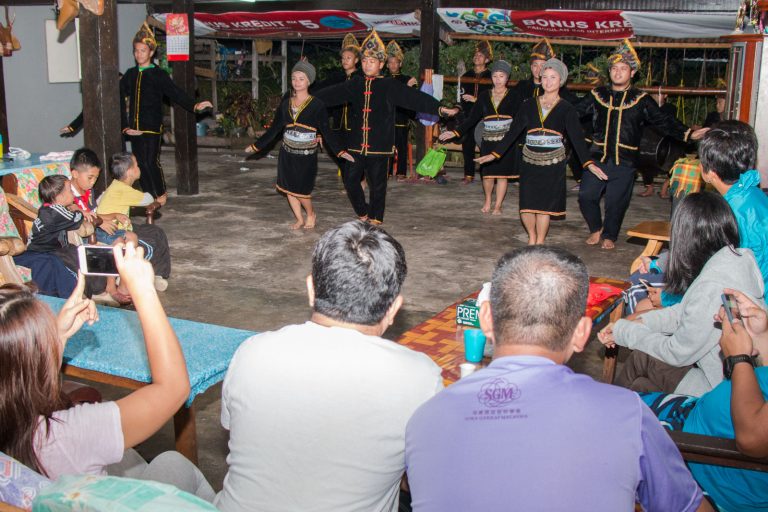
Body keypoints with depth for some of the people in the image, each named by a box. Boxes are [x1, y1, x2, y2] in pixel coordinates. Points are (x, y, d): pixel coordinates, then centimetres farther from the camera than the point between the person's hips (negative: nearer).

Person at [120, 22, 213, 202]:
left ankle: (161, 194, 10)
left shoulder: (158, 75, -1)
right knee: (140, 163, 7)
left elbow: (175, 93, -10)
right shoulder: (130, 75, 12)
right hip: (134, 128, 5)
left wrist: (194, 105, -24)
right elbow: (121, 101, 11)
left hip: (152, 127, -5)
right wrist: (125, 126, 2)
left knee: (151, 162, -8)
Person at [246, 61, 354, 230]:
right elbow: (274, 129, 13)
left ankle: (311, 214, 24)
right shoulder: (286, 104, 6)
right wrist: (256, 146, 15)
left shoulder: (317, 105, -6)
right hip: (287, 154, 5)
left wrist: (340, 151, -16)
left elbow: (326, 132, -7)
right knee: (288, 188, 8)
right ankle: (299, 219, 28)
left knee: (301, 190, -6)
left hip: (307, 155, -4)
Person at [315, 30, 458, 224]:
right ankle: (363, 213, 25)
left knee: (377, 184, 4)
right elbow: (331, 94, 13)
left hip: (379, 146, -3)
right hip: (356, 144, 4)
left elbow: (415, 98, -12)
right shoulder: (354, 84, 8)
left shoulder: (391, 86, -4)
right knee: (350, 180, 5)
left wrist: (439, 108, -21)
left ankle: (375, 220, 20)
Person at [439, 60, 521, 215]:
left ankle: (498, 205, 15)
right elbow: (472, 118, 7)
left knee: (502, 174, 2)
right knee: (487, 174, 2)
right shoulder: (484, 96, 7)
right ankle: (487, 201, 27)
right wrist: (455, 132, -2)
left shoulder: (513, 96, 2)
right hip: (488, 142, 2)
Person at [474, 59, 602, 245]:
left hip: (553, 164, -2)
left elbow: (577, 137, -6)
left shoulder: (566, 109, 1)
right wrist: (495, 154, 4)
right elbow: (513, 132, 9)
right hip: (530, 162, 2)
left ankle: (539, 243, 15)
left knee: (544, 204, -1)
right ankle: (532, 238, 25)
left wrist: (588, 162, -18)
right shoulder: (530, 105, 7)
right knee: (526, 205, -1)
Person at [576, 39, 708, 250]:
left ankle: (609, 235, 26)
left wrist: (687, 134, -7)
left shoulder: (641, 99, 3)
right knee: (586, 195, -2)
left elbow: (662, 122, 3)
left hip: (624, 161, -1)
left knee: (616, 201, 4)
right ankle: (596, 229, 23)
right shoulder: (598, 95, 6)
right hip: (598, 158, 1)